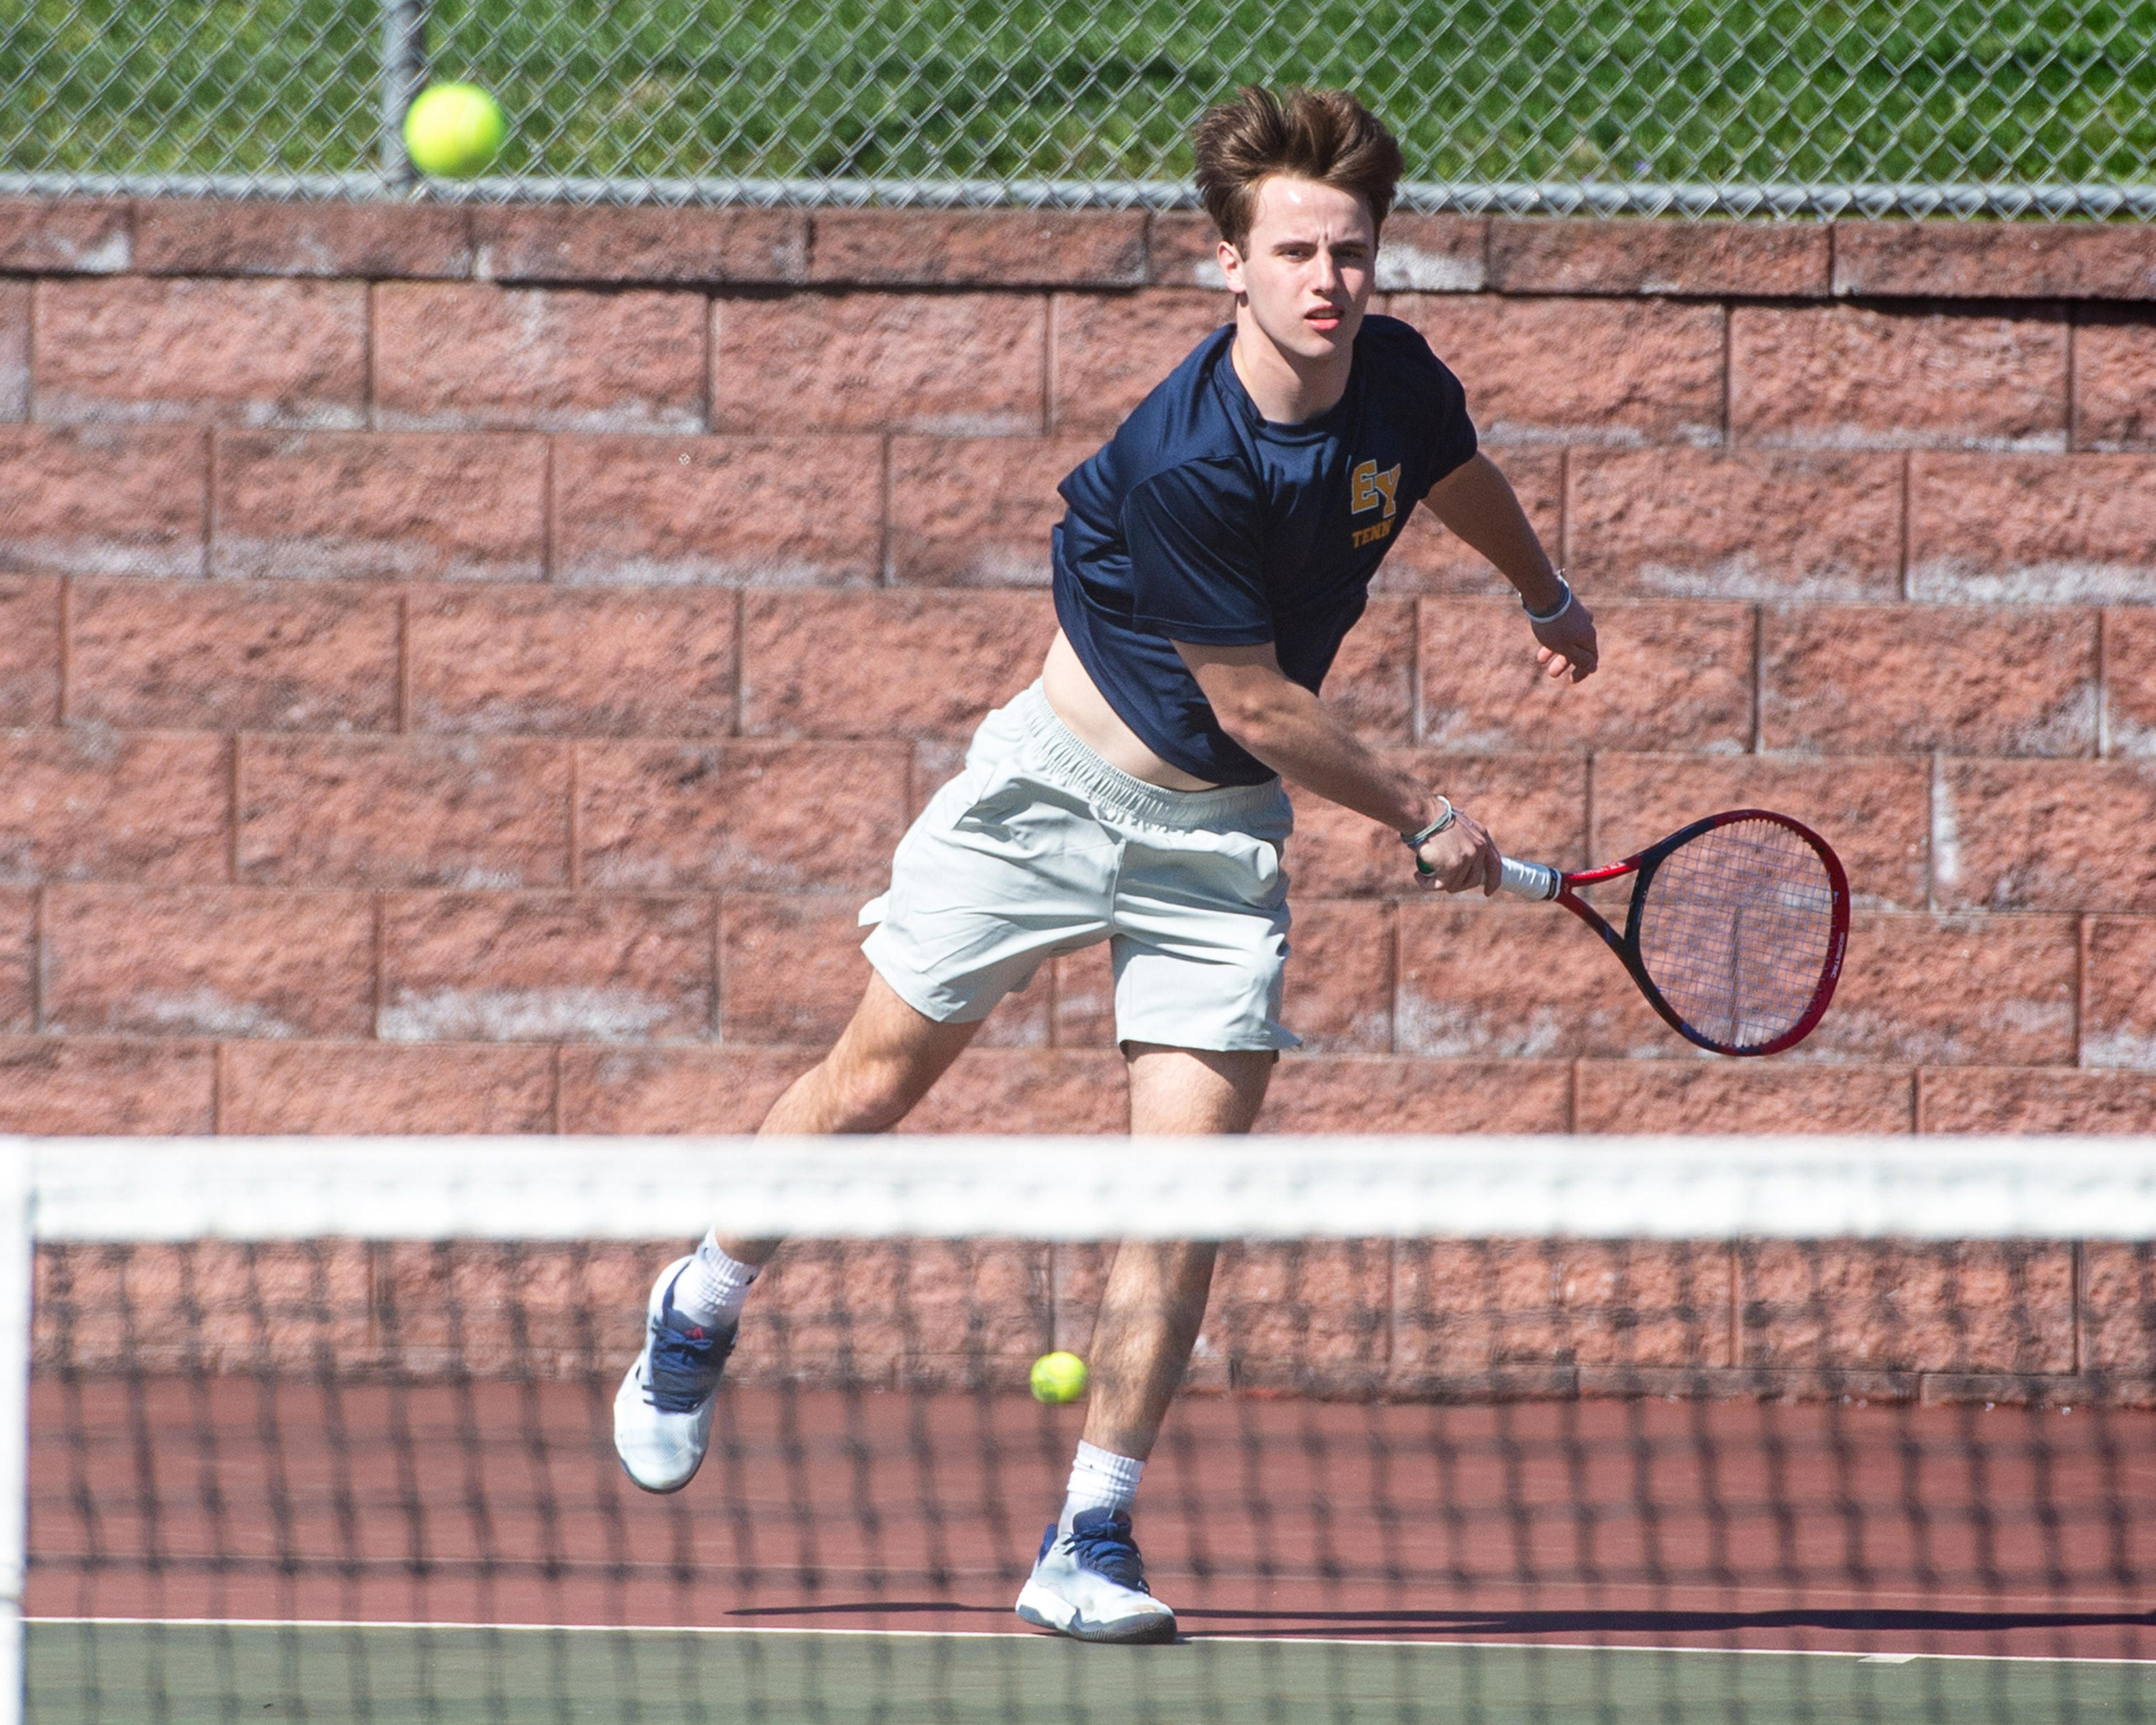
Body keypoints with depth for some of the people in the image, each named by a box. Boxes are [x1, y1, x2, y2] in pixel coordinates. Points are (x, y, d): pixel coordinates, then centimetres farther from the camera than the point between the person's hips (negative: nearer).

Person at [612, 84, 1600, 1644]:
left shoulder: (1400, 382, -9)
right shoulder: (1184, 460, -29)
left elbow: (1466, 481, 19)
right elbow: (1256, 704, -20)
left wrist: (1549, 594, 38)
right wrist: (1425, 822, -10)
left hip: (1220, 831, 4)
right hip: (1063, 790, -4)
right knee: (877, 1082, 8)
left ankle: (1092, 1543, -2)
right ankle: (701, 1313, 36)